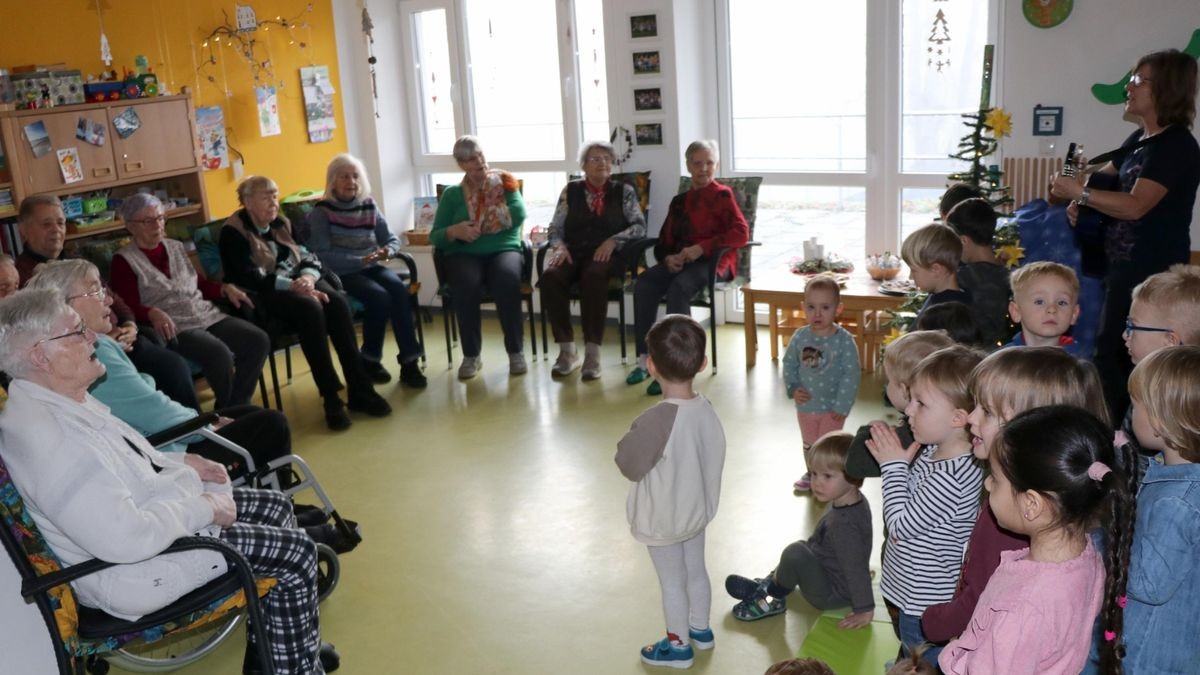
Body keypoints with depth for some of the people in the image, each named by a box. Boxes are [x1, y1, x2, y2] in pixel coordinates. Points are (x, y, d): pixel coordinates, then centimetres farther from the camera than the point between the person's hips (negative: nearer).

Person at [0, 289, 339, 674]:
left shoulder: (60, 399, 0)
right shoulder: (46, 439, -31)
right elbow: (127, 539, -34)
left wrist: (182, 464, 3)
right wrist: (201, 509, -19)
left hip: (149, 509, 10)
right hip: (134, 568, -10)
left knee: (275, 507, 15)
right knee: (297, 553, -9)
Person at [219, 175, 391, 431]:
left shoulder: (281, 223, 16)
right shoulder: (233, 232, -4)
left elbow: (307, 256, 9)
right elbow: (248, 278, -16)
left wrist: (308, 278, -15)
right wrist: (292, 285, -25)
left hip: (299, 283, 6)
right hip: (264, 294, -6)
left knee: (337, 301, -26)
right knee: (310, 307, -35)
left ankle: (359, 389, -26)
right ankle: (331, 397, -33)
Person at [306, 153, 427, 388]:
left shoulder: (369, 206, 10)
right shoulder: (321, 212, -4)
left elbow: (392, 239, 12)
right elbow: (323, 255, -13)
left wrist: (388, 251, -13)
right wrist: (360, 261, -23)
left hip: (372, 267, 4)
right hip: (342, 274, -4)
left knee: (399, 288, -26)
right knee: (380, 297, -29)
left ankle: (409, 362, -24)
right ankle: (370, 361, -9)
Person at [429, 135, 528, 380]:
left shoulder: (504, 183, 12)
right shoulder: (452, 193, 13)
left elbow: (519, 214, -7)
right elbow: (435, 236, 7)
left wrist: (477, 226, -9)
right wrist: (454, 231, -16)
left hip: (504, 250, 0)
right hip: (464, 254, 0)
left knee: (507, 279, -36)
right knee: (466, 285, -34)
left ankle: (516, 351, -23)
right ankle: (471, 355, -19)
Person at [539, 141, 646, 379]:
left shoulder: (624, 191, 12)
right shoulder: (571, 190, 17)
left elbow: (640, 226, 2)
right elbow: (555, 228, 14)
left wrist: (612, 241, -13)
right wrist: (560, 246, -8)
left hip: (607, 253, -2)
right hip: (573, 252, 2)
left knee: (593, 275, -38)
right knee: (550, 276, -32)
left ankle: (592, 352, -34)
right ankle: (567, 350, -23)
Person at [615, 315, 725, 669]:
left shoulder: (657, 419, -34)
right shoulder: (706, 408, -12)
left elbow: (628, 465, -22)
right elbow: (714, 456, 2)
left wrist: (627, 442, -5)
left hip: (663, 519, -7)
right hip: (697, 509, 7)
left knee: (672, 582, 13)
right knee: (697, 572, 25)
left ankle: (678, 646, 32)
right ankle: (700, 629, 47)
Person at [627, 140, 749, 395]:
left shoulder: (722, 195, 2)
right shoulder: (679, 201, 20)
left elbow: (741, 233, -12)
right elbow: (664, 240, 17)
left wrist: (701, 247, -20)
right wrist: (668, 257, -8)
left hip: (714, 261, -5)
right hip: (679, 261, 5)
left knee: (679, 287, -36)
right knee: (645, 282, -24)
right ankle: (644, 359, -24)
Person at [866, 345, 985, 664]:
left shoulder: (951, 477, -33)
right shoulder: (934, 450, -3)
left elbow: (900, 526, -24)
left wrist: (894, 466, -18)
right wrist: (897, 463, -10)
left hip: (926, 607, -9)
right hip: (909, 591, 9)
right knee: (913, 661, 29)